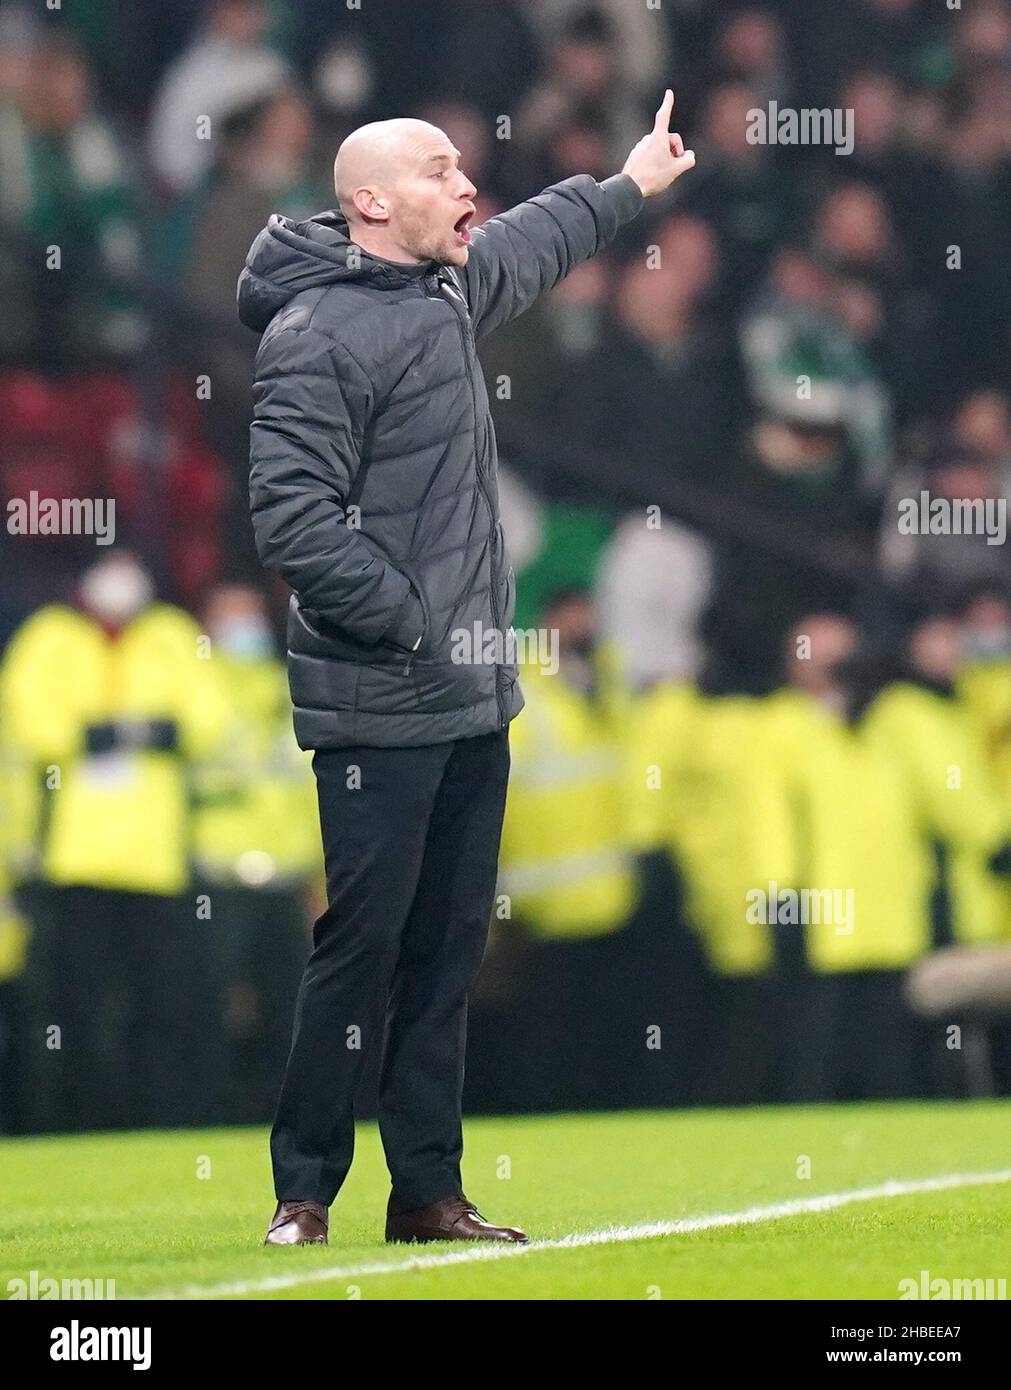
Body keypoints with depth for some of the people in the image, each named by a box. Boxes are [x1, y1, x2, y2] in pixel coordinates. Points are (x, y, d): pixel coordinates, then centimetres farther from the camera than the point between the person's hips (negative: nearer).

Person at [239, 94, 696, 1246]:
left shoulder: (450, 294, 14)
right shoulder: (315, 332, -13)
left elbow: (538, 242, 37)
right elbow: (291, 514, -20)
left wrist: (631, 185, 50)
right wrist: (407, 622, -18)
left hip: (473, 697, 8)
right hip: (378, 707, -8)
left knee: (448, 946, 9)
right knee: (363, 943, -6)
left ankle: (429, 1193, 14)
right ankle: (304, 1190, 4)